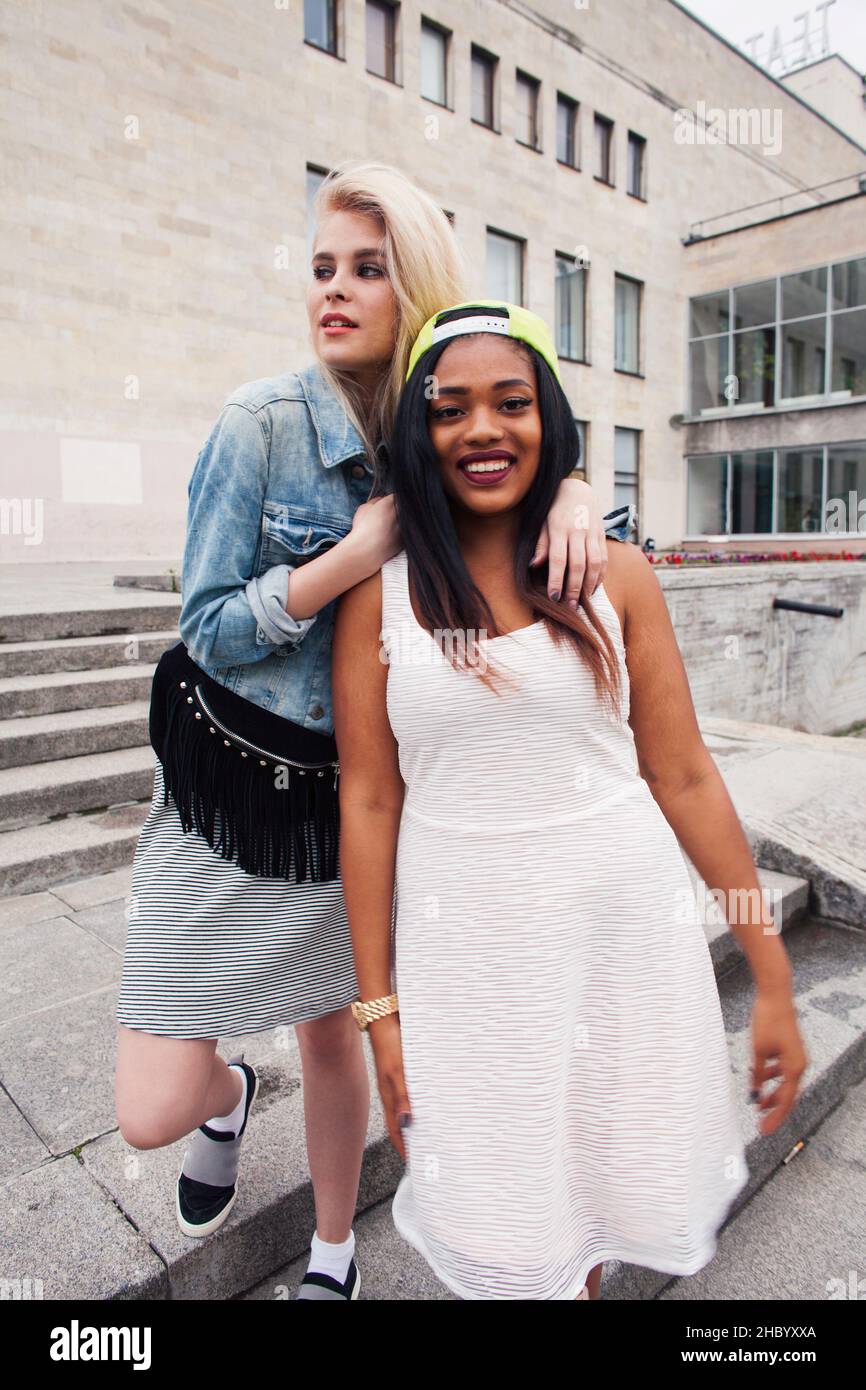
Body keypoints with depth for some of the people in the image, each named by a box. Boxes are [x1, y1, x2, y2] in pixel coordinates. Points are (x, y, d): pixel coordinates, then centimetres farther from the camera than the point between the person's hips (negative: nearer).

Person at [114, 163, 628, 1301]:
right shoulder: (261, 422, -12)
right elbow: (208, 627, -13)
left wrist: (576, 491, -18)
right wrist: (363, 551, -24)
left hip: (348, 791, 3)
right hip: (226, 784, -2)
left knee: (333, 1034, 17)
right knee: (153, 1113, 0)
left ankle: (333, 1253, 47)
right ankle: (229, 1094, 40)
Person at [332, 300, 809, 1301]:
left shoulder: (617, 577, -1)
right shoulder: (379, 594, -3)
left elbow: (684, 778, 1)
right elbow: (368, 802, -2)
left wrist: (772, 975, 3)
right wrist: (379, 1008, 0)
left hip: (625, 923, 1)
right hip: (466, 948, 0)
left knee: (628, 1195, 16)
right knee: (505, 1241, 13)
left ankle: (579, 1270, 50)